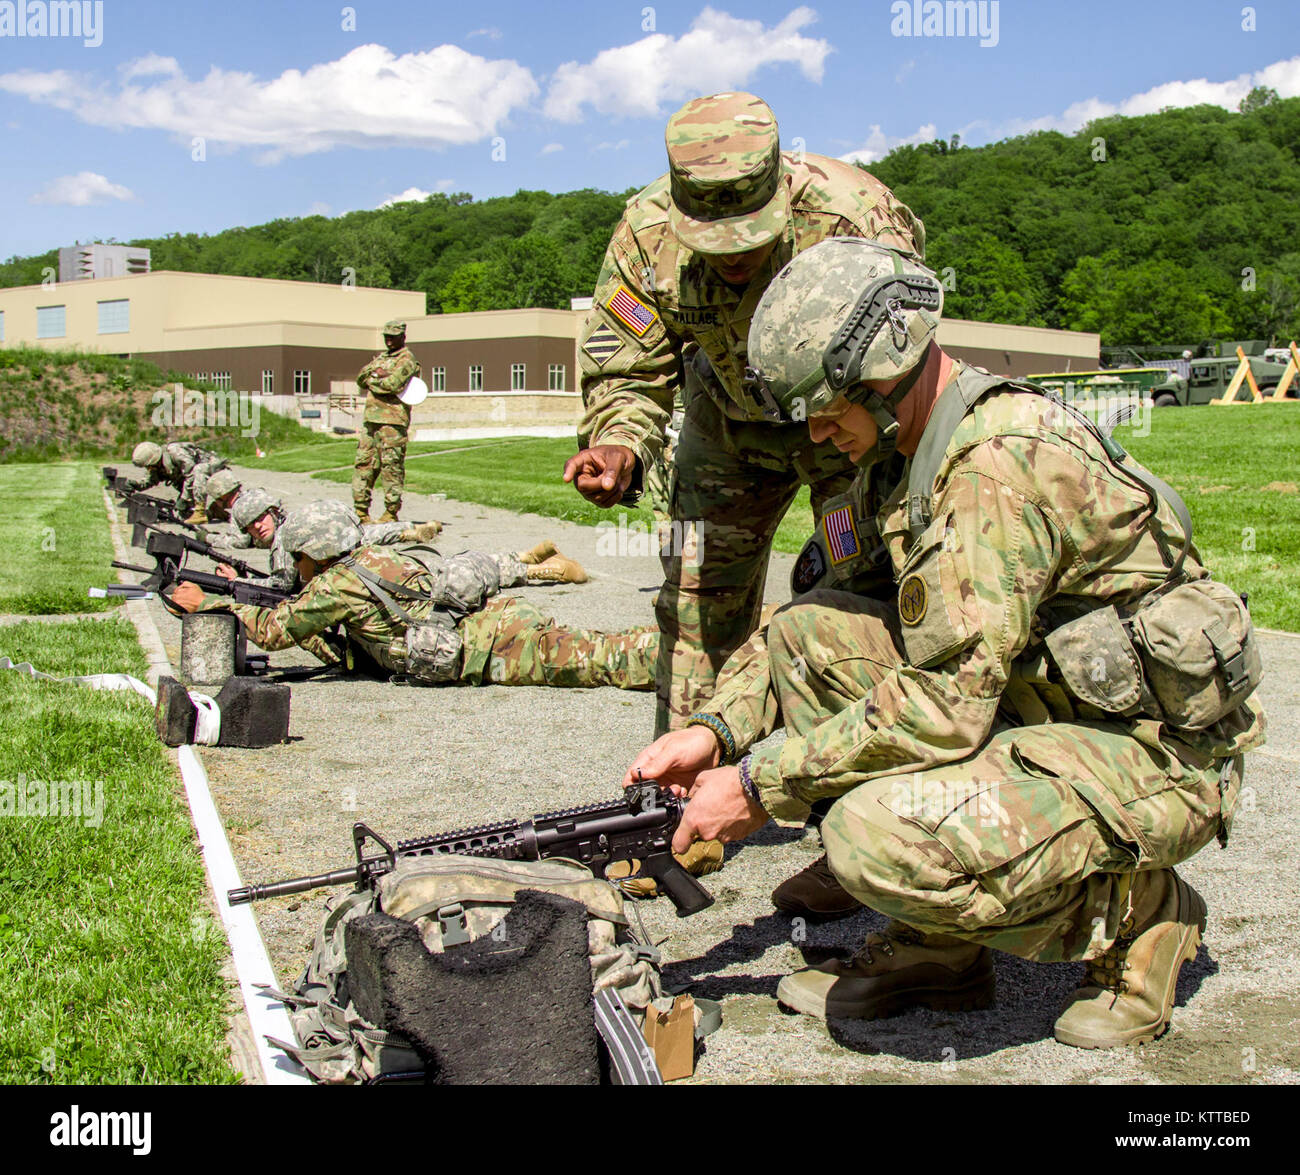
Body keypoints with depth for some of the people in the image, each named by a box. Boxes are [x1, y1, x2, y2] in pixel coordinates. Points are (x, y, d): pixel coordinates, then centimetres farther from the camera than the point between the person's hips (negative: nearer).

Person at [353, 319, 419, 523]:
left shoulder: (406, 360, -3)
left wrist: (372, 381, -2)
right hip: (371, 418, 8)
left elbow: (393, 384, -18)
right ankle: (361, 510, 9)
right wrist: (377, 375, -8)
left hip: (393, 420, -8)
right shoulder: (380, 357, 22)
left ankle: (391, 512, -1)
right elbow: (361, 378, 11)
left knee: (391, 465, -5)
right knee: (364, 462, 6)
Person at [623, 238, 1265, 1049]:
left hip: (1158, 756, -9)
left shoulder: (1005, 457, -25)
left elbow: (944, 705, -29)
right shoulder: (899, 453, 5)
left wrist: (758, 786, -22)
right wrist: (719, 730, -3)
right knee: (809, 634, -4)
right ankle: (934, 950, 3)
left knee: (874, 832, -30)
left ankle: (1132, 913, -1)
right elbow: (816, 599, 12)